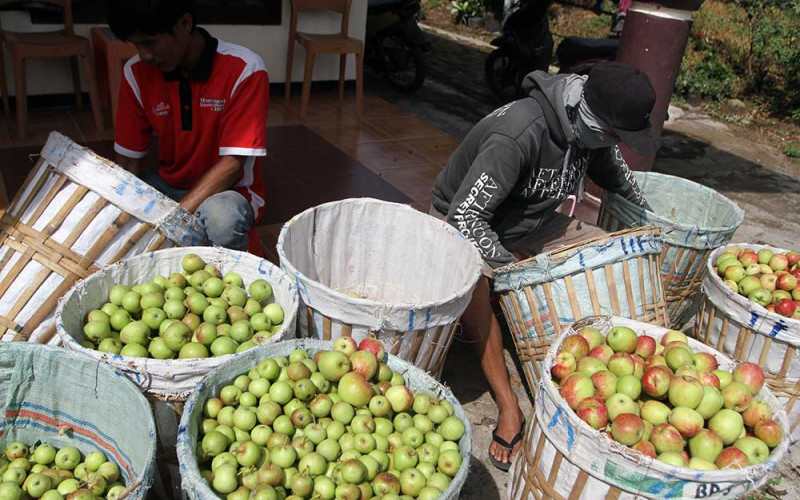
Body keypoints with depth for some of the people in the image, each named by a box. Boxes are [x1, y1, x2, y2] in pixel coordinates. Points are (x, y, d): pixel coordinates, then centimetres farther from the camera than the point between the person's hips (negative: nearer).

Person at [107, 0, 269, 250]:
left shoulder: (244, 70, -19)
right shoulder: (137, 73, -5)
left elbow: (232, 164, -21)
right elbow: (128, 160, 0)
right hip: (168, 185, 5)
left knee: (222, 218, -39)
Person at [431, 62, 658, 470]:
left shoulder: (589, 127, -12)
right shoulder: (517, 136, -37)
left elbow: (613, 171, 12)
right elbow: (465, 216, -36)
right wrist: (517, 270, -35)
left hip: (529, 219, 7)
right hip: (468, 219, -7)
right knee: (470, 279, -39)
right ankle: (509, 407, -29)